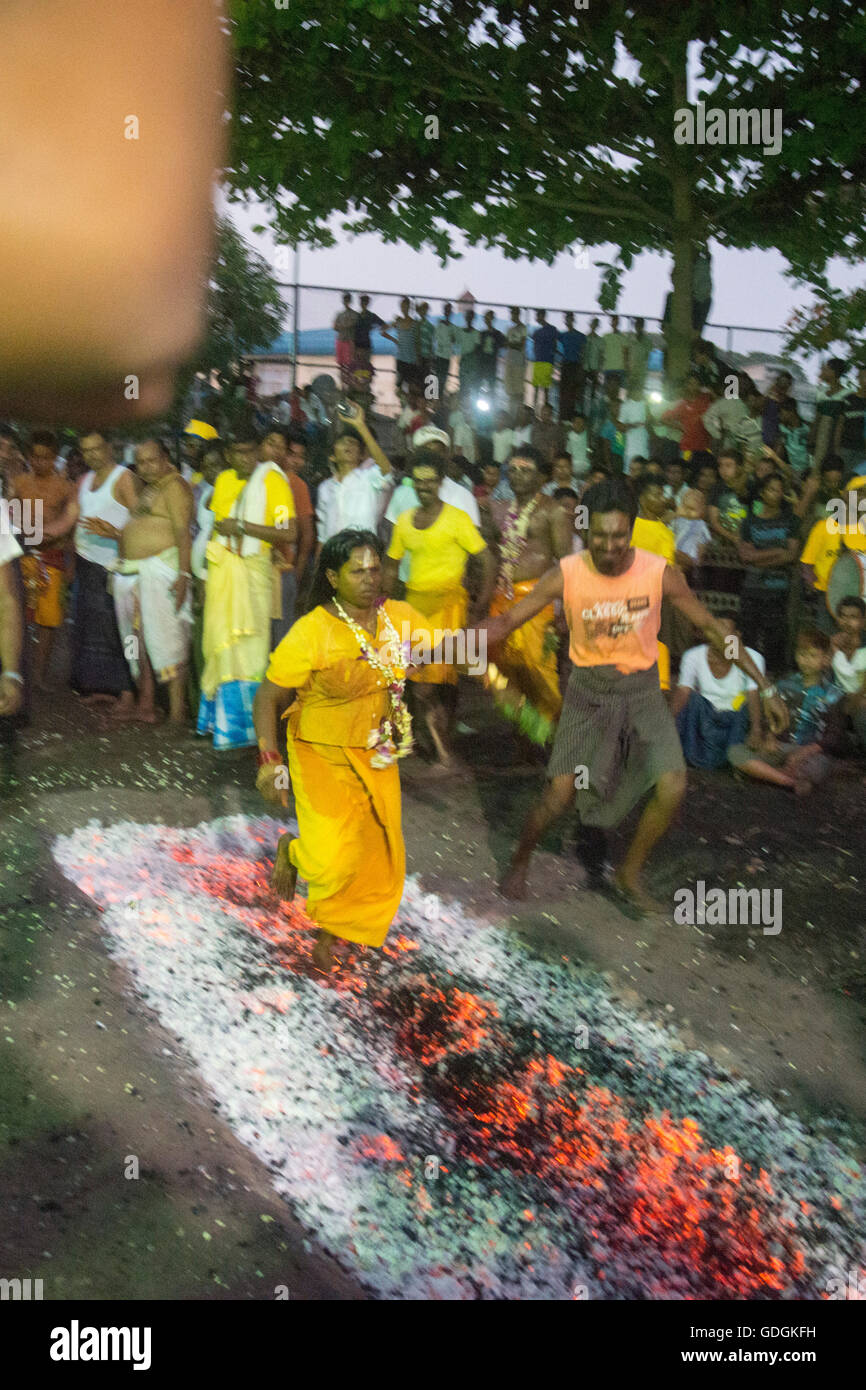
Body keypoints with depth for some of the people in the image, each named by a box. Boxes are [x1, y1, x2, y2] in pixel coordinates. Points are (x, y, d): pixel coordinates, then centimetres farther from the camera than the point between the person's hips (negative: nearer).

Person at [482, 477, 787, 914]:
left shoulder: (659, 573, -14)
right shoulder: (566, 575, -16)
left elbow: (711, 627, -4)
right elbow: (509, 620, -10)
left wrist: (764, 688, -4)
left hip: (642, 688, 1)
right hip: (588, 689, -1)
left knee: (672, 787, -14)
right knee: (559, 794, -7)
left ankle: (630, 874, 11)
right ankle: (519, 862, 23)